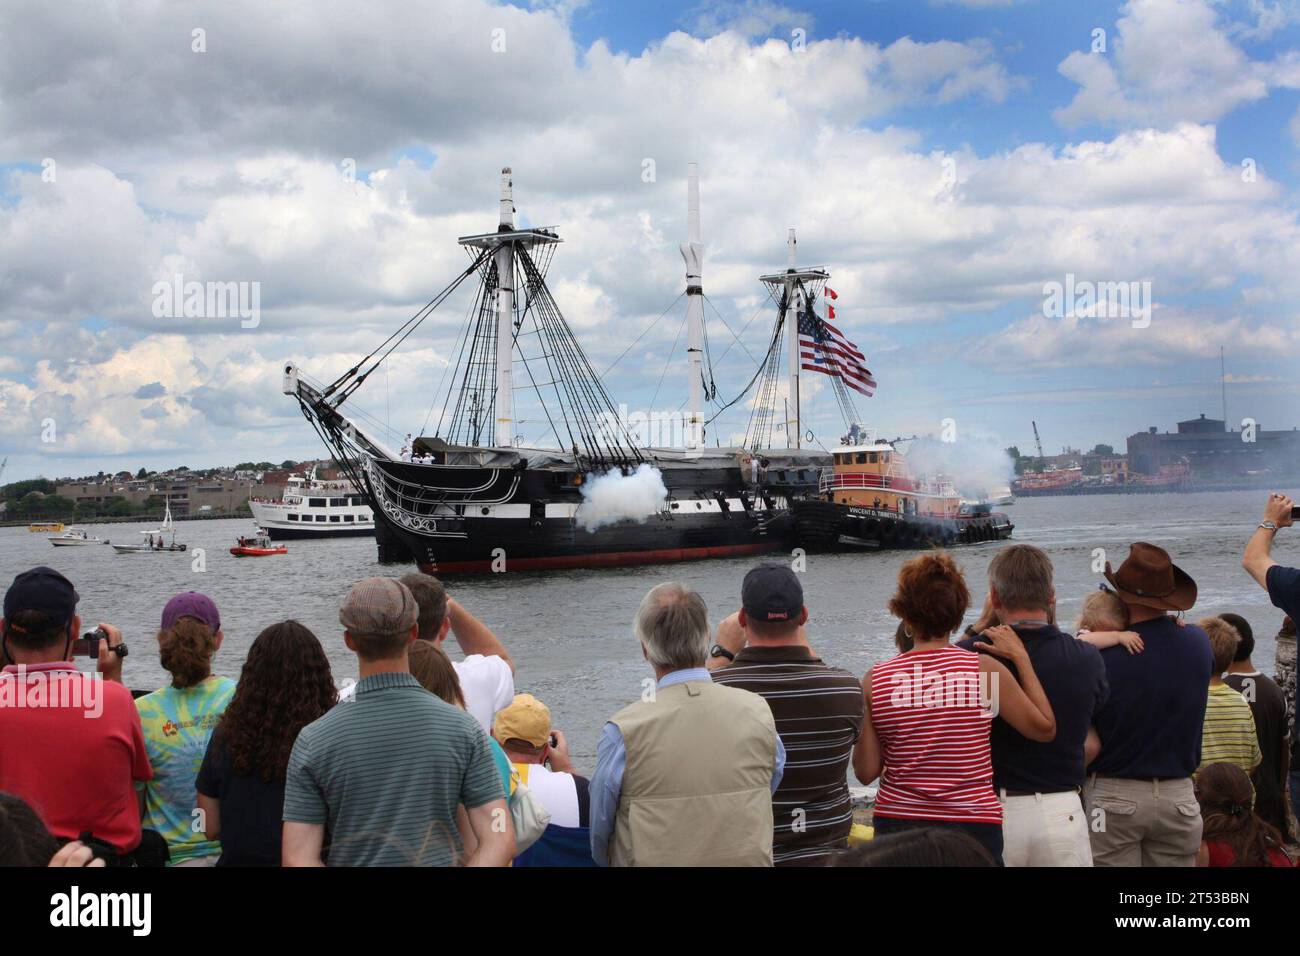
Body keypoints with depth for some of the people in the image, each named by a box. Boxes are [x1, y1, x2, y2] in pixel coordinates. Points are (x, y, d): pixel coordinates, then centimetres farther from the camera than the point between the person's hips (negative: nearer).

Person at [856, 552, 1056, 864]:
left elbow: (866, 772, 0)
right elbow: (1045, 728, 2)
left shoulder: (875, 680, -3)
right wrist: (1021, 658, 6)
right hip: (972, 825, -2)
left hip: (895, 824, 2)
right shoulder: (984, 668, -8)